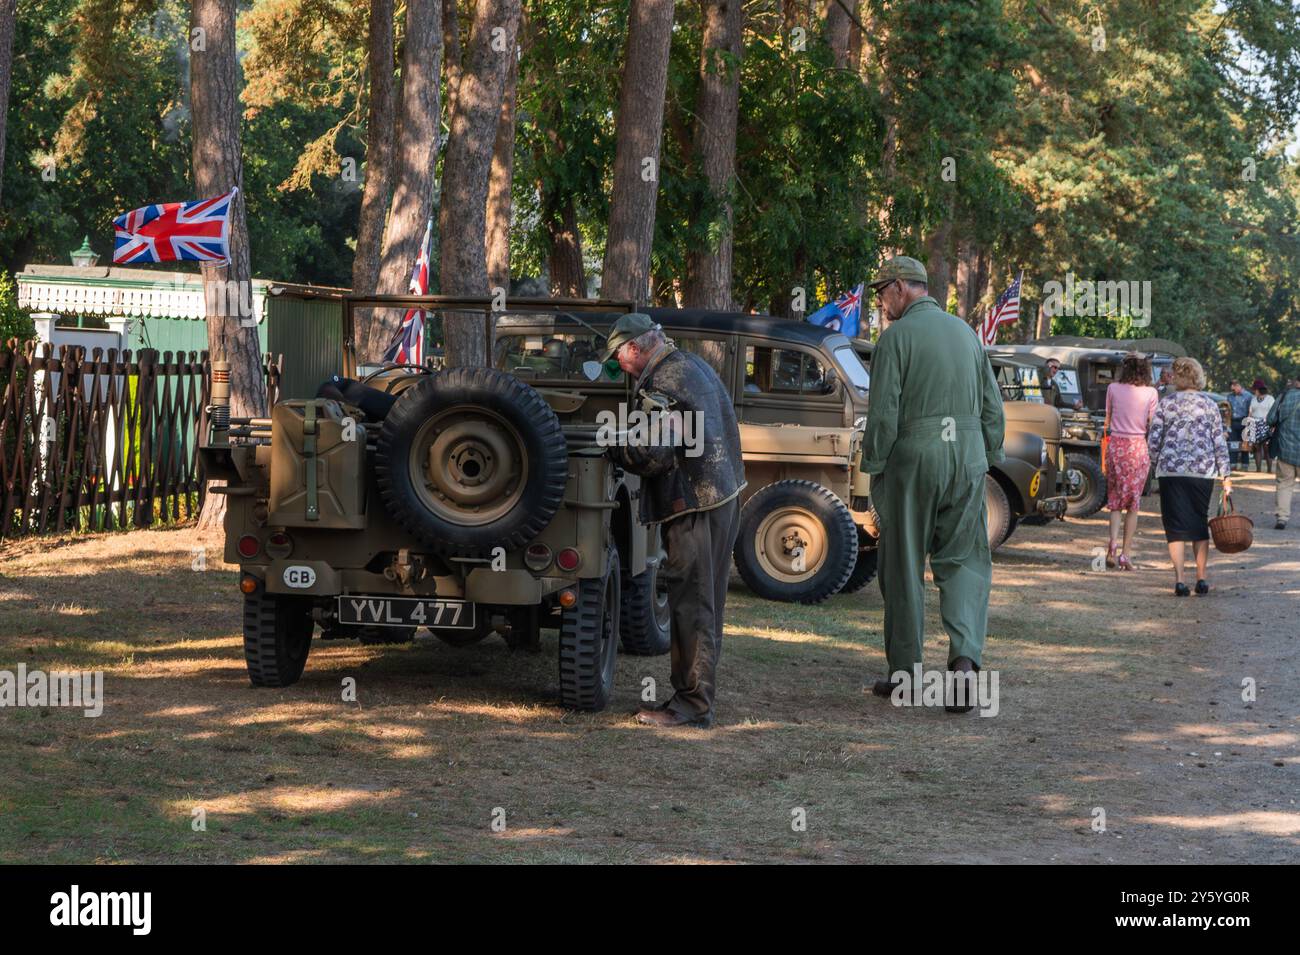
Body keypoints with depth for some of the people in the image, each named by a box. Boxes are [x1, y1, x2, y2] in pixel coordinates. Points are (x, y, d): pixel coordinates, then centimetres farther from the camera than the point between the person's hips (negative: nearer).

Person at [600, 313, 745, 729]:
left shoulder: (664, 384, -17)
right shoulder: (693, 364, 14)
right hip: (724, 494, 10)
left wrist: (613, 445, -4)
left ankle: (692, 705, -4)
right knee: (705, 606, 15)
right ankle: (698, 696, 22)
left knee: (691, 606, -6)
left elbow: (652, 456, -22)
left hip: (695, 505, -10)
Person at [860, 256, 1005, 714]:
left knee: (904, 566, 5)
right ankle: (965, 655, -13)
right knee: (963, 560, 8)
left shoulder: (897, 336, -7)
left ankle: (904, 671, 11)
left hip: (913, 458, -5)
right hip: (966, 460, 5)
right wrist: (987, 459, 18)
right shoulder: (965, 332, 12)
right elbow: (992, 406, 14)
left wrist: (873, 466, -5)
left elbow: (883, 412, -12)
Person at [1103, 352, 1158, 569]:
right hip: (1138, 447, -1)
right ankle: (1126, 553, 5)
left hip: (1116, 445, 1)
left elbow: (1108, 420, 7)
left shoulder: (1113, 389, 0)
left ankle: (1113, 544, -10)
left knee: (1115, 500, 11)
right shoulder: (1150, 393, -3)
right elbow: (1152, 426, -1)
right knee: (1133, 502, 7)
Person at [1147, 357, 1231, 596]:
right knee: (1200, 524, 14)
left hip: (1171, 471, -1)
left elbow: (1153, 441, -1)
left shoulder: (1166, 404, 0)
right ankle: (1201, 578, 14)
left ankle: (1179, 580, -7)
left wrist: (1160, 461, 18)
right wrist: (1226, 475, 5)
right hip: (1204, 471, 1)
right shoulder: (1210, 405, 3)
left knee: (1176, 526, 2)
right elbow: (1219, 443, 1)